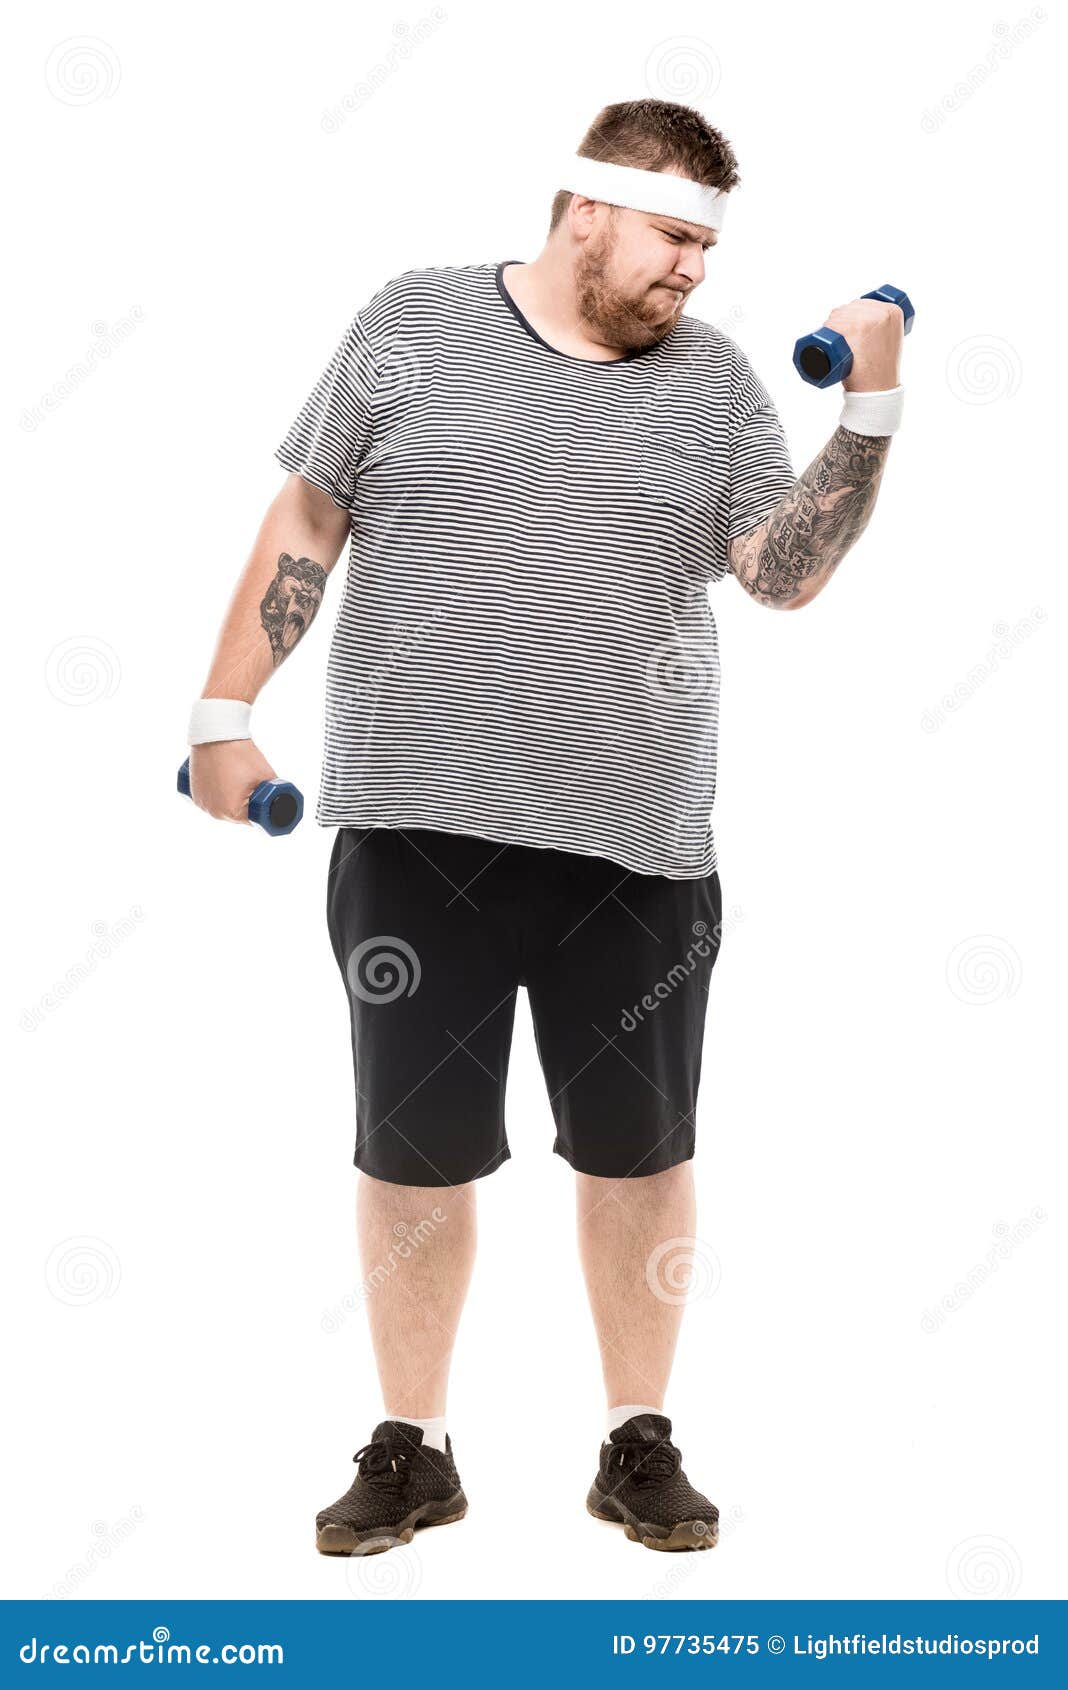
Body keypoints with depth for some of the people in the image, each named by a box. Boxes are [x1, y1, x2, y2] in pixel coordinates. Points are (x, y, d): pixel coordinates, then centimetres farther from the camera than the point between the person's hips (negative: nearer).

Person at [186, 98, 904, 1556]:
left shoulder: (717, 378, 5)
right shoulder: (413, 326, 2)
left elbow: (788, 574, -2)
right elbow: (306, 525, 6)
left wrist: (870, 414, -12)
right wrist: (226, 710, 2)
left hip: (637, 848, 2)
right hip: (417, 833, -1)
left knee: (641, 1152, 10)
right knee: (414, 1152, 7)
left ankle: (640, 1443, 26)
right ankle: (413, 1450, 23)